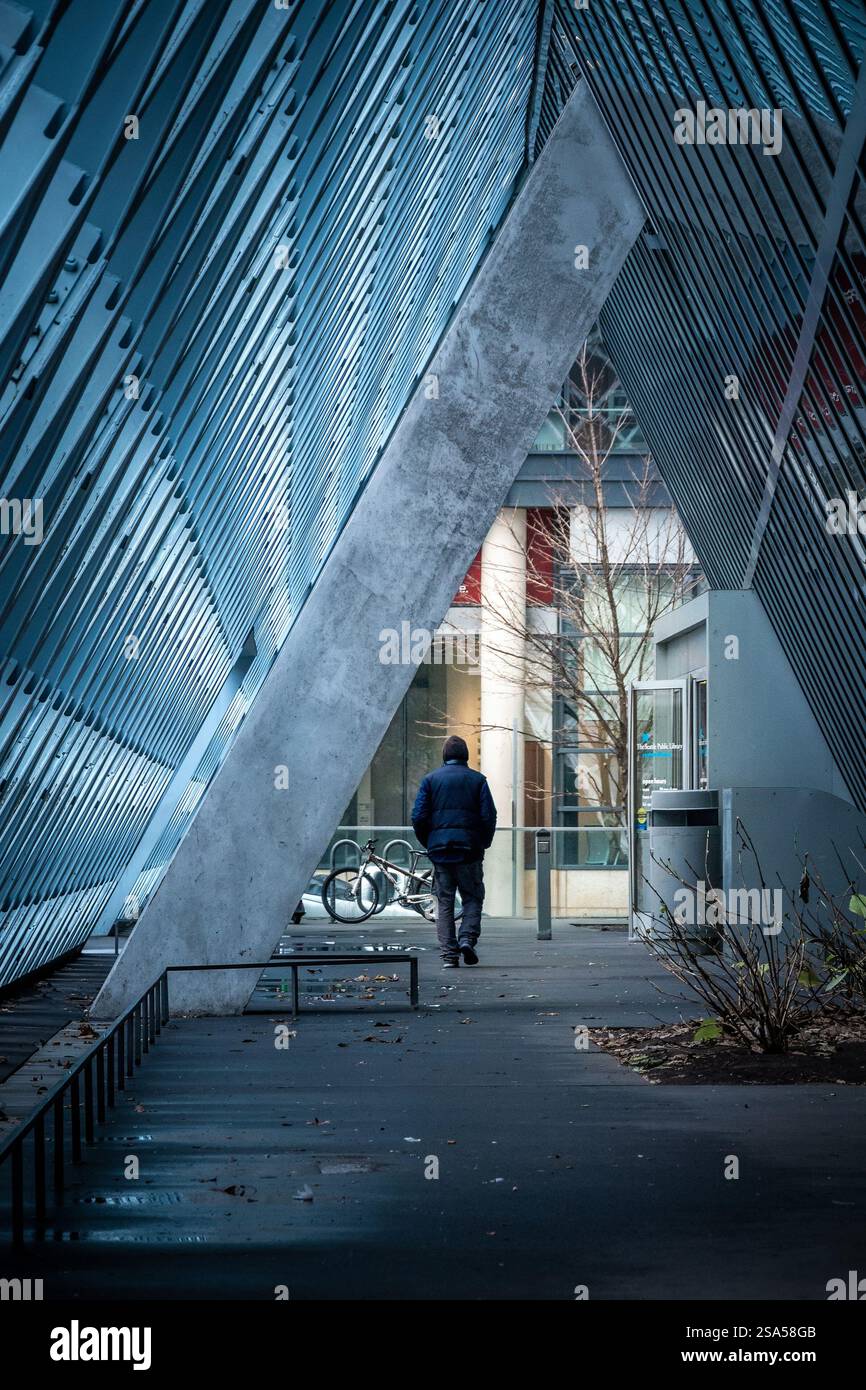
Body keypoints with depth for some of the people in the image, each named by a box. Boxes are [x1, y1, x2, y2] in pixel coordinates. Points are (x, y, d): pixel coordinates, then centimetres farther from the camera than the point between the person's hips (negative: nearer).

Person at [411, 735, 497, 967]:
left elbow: (418, 817, -1)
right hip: (469, 850, -1)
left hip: (440, 849, 1)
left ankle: (449, 955, 2)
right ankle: (468, 938, -11)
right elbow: (489, 816, -4)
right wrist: (484, 843, 10)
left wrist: (428, 844, 12)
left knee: (444, 902, 6)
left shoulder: (431, 779, 6)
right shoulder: (477, 780, 4)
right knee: (472, 898, 11)